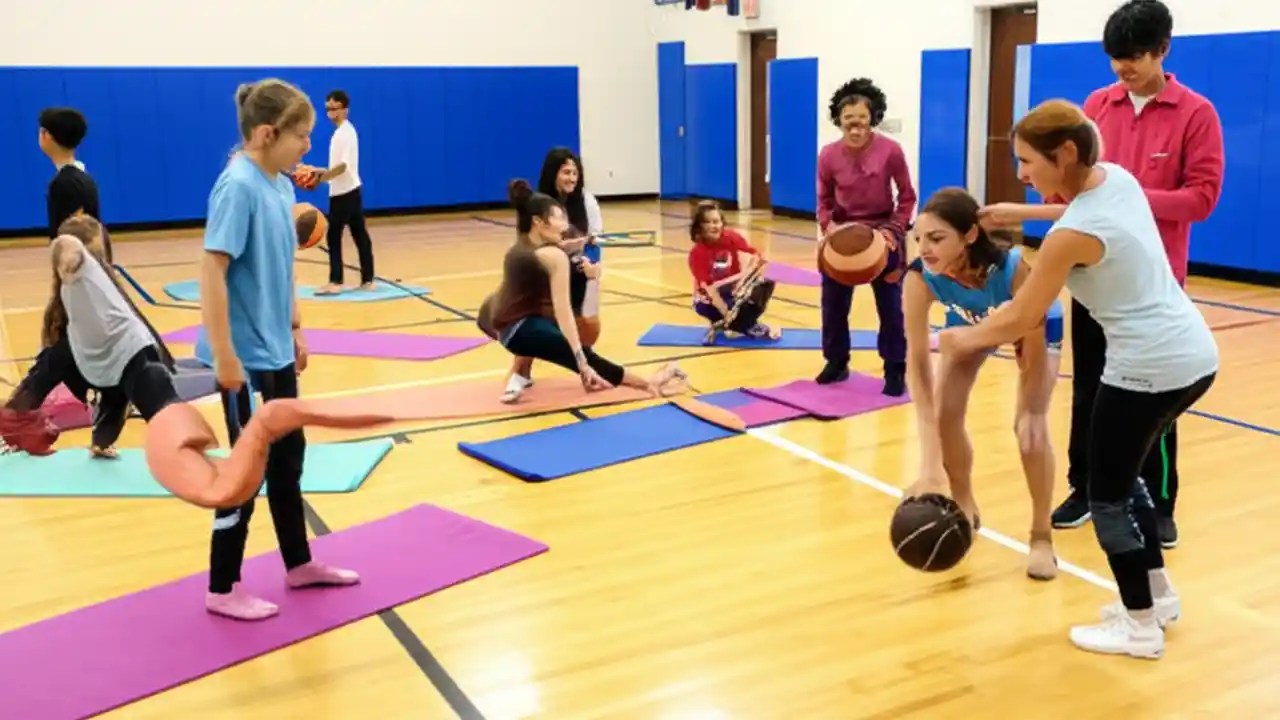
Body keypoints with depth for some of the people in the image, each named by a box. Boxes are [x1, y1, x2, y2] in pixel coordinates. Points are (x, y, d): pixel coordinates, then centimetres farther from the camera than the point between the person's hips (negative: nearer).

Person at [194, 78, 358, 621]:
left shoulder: (282, 186, 5)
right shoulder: (238, 186, -20)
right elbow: (212, 272, -23)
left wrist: (295, 330, 17)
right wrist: (224, 355, -23)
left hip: (276, 351, 8)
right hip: (245, 356, -8)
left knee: (288, 456, 18)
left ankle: (299, 564, 34)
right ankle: (222, 590, 18)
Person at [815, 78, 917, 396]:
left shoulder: (891, 151, -17)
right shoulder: (828, 156, -11)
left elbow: (907, 197, -6)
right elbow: (824, 202, 2)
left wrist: (895, 229, -17)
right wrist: (828, 227, -17)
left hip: (881, 233, -2)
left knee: (890, 307, 4)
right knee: (834, 303, 10)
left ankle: (895, 371, 16)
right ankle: (836, 363, 28)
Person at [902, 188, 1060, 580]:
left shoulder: (1014, 268, -45)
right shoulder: (919, 279, -38)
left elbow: (1035, 348, -30)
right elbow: (917, 360, -37)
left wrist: (1031, 410, -32)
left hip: (1037, 325, -3)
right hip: (969, 321, 3)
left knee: (1030, 425, -16)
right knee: (945, 414, -6)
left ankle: (1042, 537, 4)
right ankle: (964, 507, 22)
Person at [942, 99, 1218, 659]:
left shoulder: (1073, 234, -20)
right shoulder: (1117, 177, 2)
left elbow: (1019, 321, -11)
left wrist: (963, 338, 6)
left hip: (1150, 369, -9)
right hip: (1194, 355, 9)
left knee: (1107, 495, 6)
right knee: (1123, 476, 23)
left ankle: (1141, 627, 19)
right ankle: (1159, 593, 35)